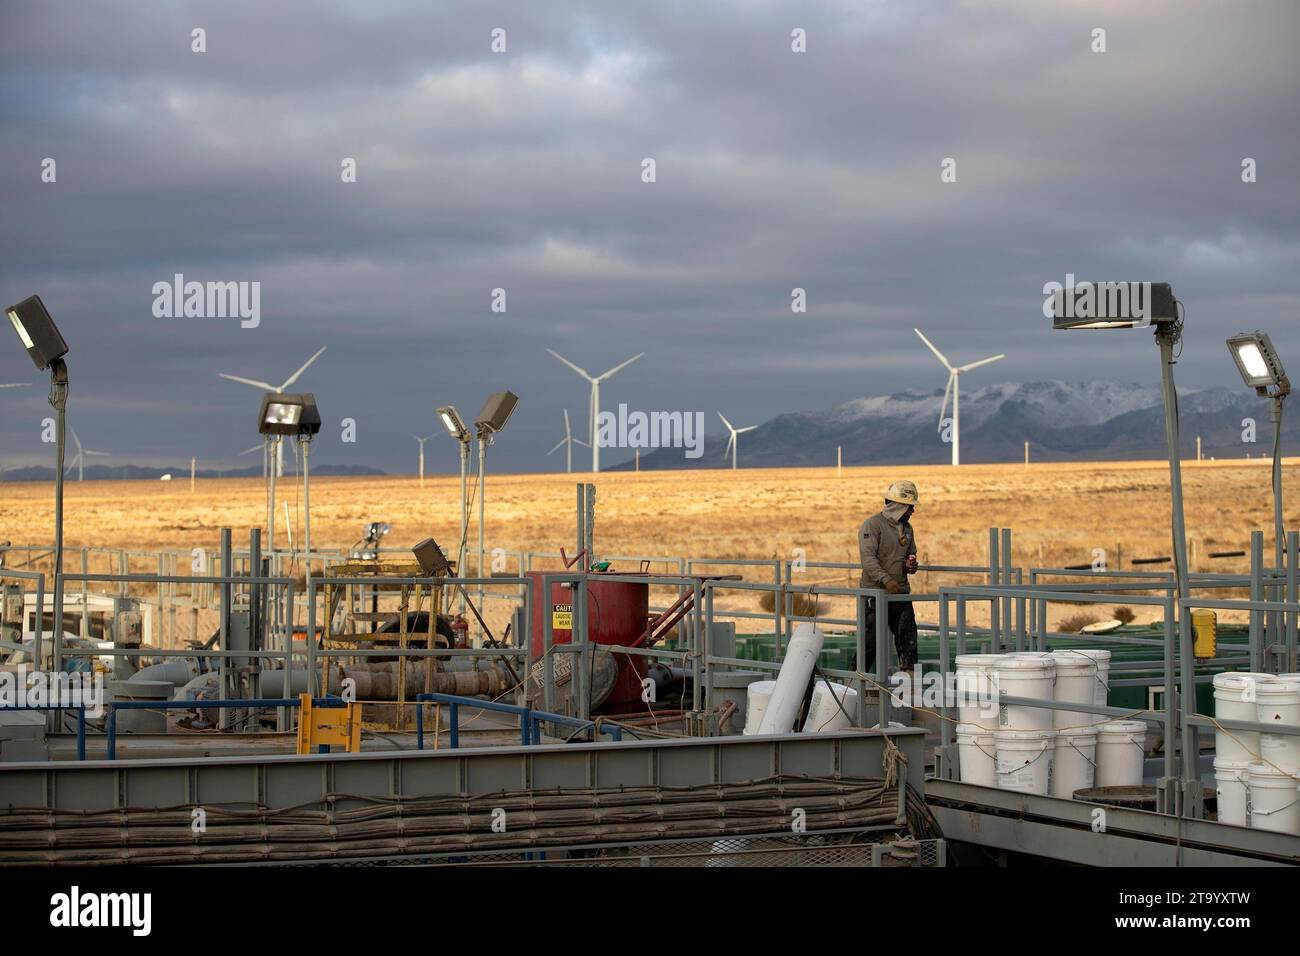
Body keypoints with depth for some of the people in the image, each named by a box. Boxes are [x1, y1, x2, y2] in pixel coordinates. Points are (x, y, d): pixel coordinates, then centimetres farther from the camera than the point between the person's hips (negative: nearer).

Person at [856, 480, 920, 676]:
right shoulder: (872, 525, -10)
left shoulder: (907, 528, 15)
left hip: (901, 592, 7)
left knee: (908, 634, -1)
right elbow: (868, 558, -19)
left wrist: (911, 565, 3)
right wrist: (886, 580, -30)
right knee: (871, 638, -3)